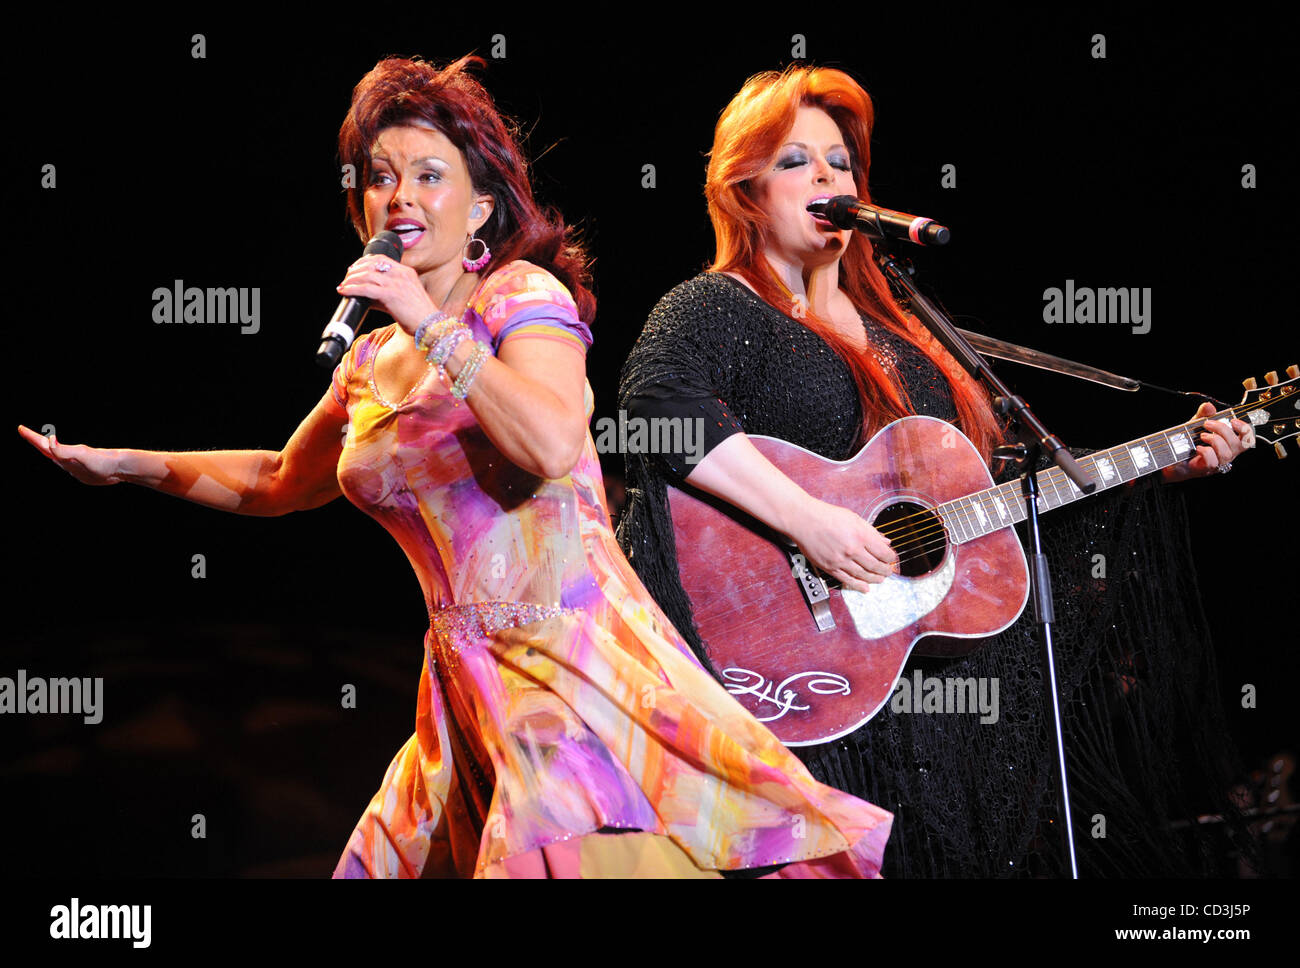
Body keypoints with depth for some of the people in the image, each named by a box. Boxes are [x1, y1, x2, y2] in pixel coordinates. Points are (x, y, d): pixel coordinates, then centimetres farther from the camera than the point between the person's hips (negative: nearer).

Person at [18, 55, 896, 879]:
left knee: (581, 858, -16)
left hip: (575, 662, -7)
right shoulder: (374, 364, 15)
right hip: (469, 684, 7)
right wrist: (127, 465, 27)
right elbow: (279, 482, 32)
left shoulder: (524, 295, -4)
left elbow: (553, 445, -23)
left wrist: (432, 327, -19)